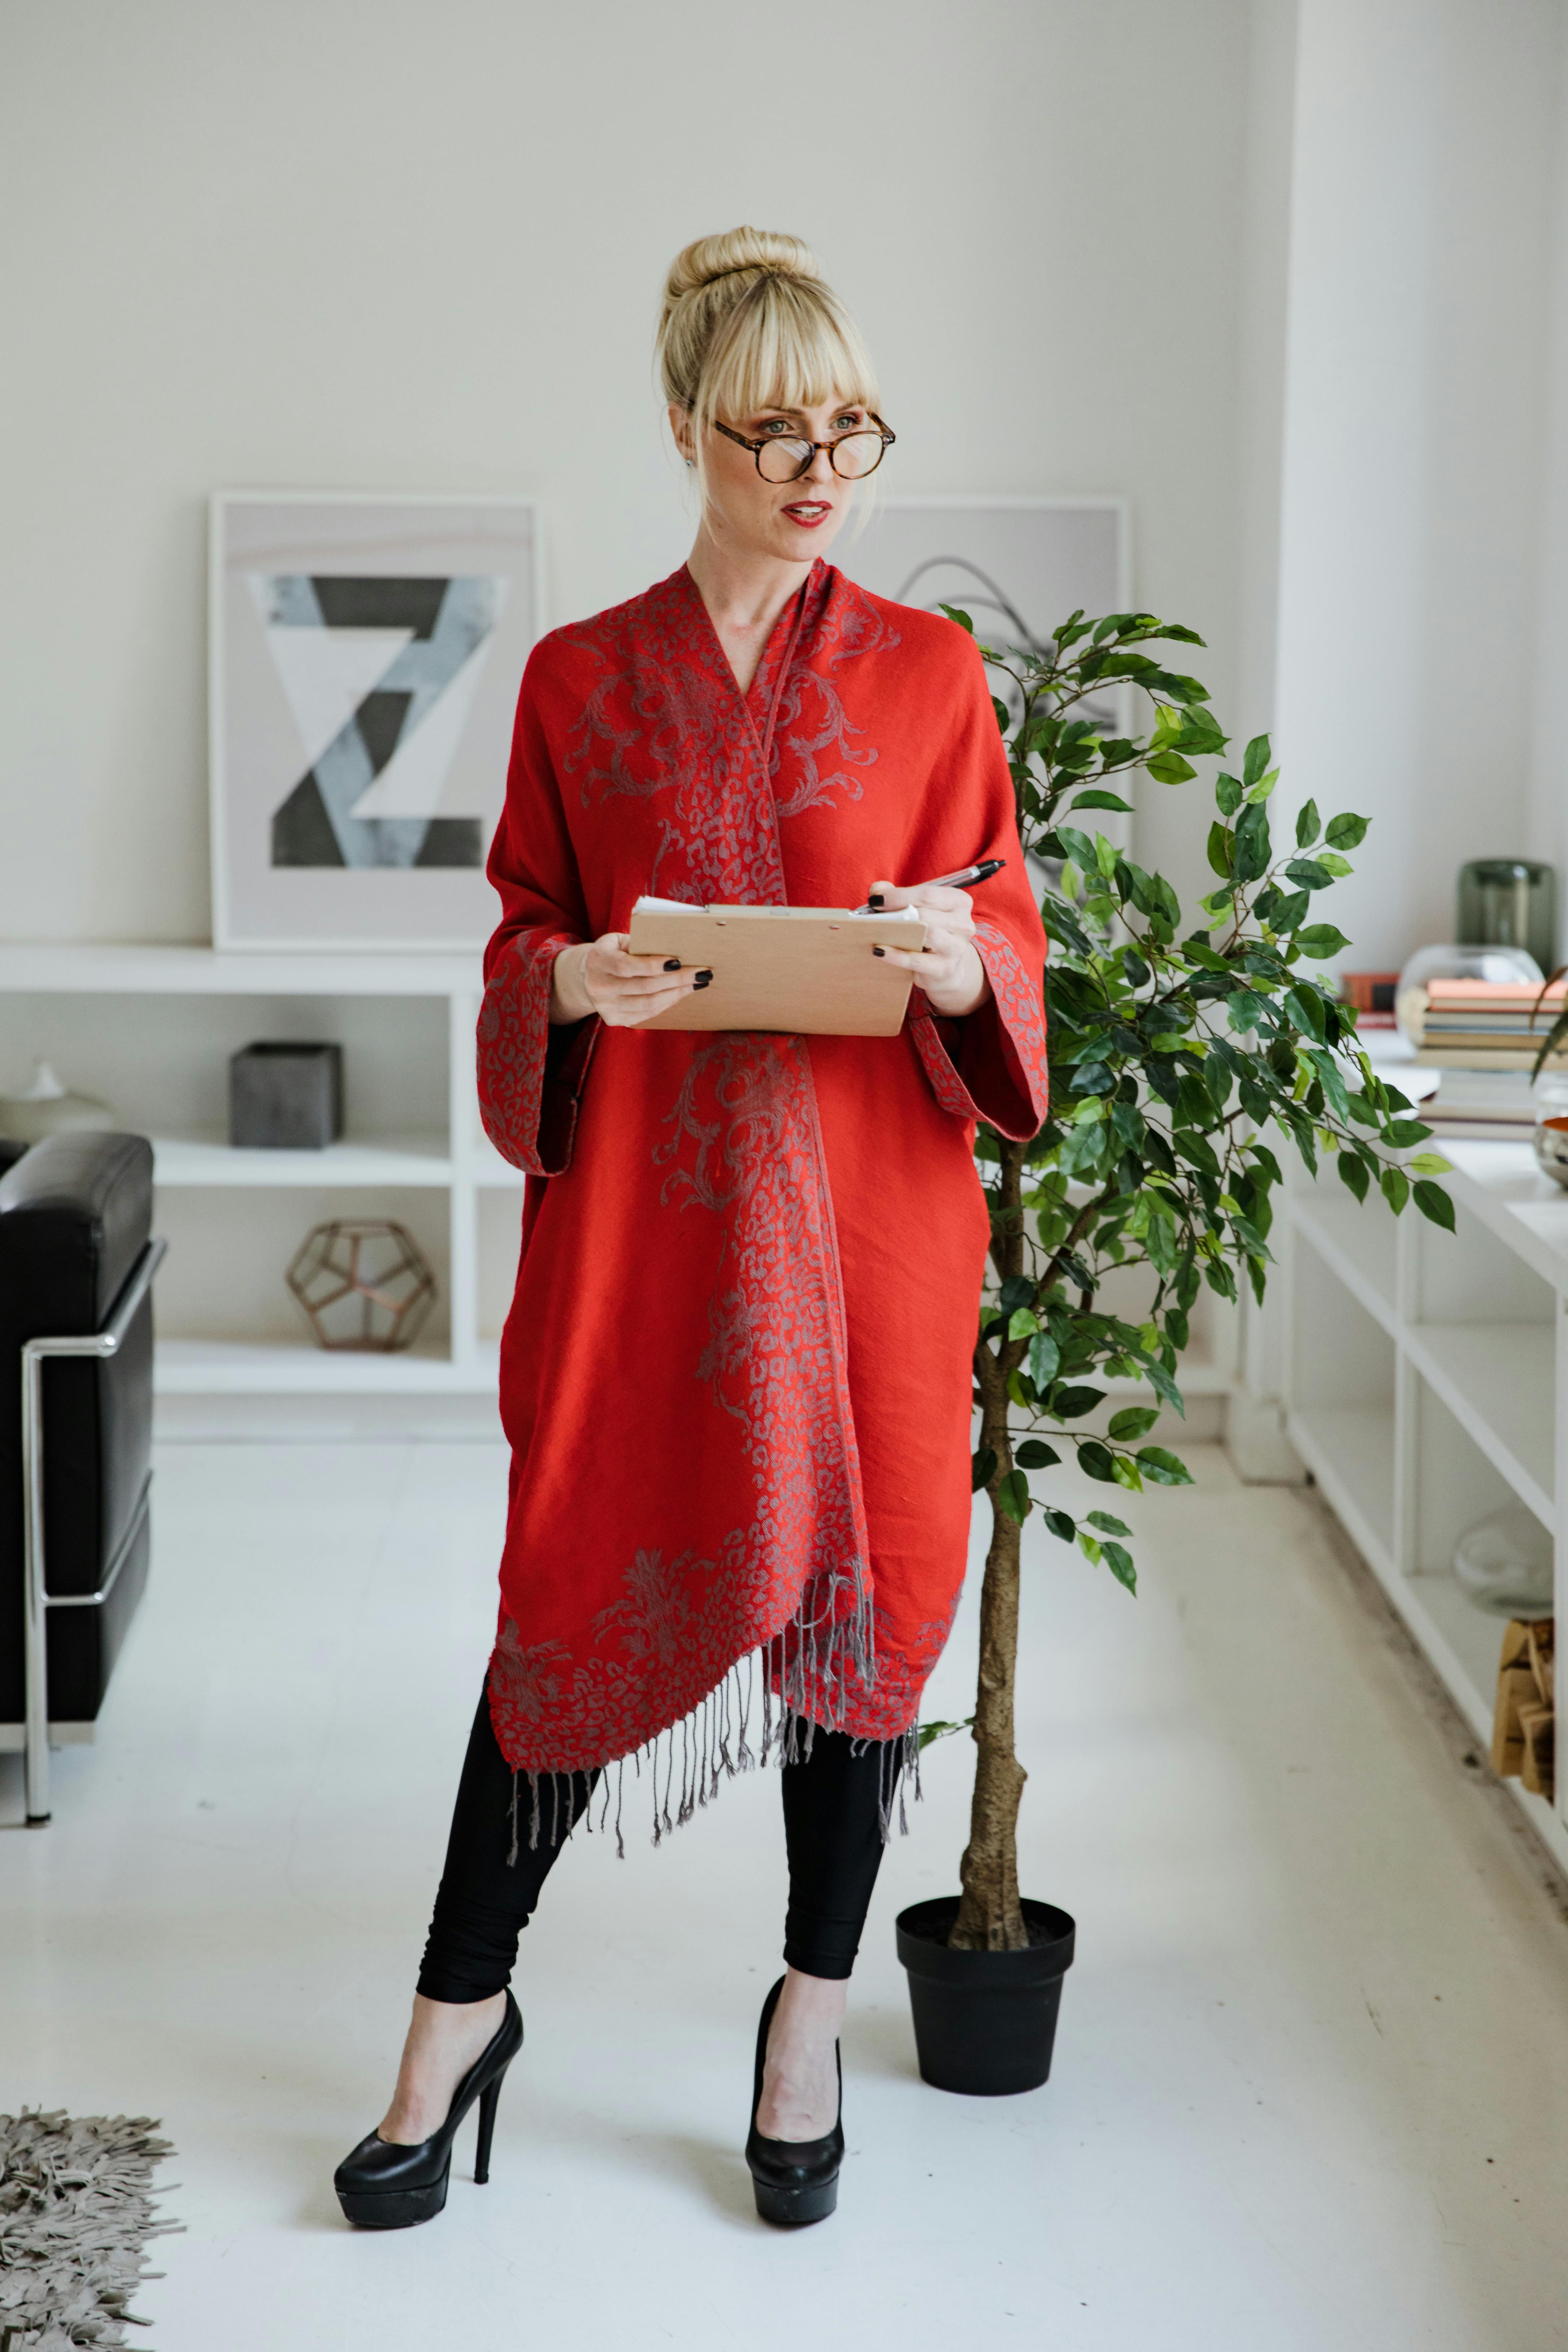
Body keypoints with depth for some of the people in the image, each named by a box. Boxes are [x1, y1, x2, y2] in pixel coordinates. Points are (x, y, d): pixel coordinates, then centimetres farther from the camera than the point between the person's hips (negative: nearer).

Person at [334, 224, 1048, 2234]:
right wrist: (572, 986, -13)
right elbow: (521, 937, 9)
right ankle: (461, 2015, 19)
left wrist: (966, 963, -16)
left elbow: (1007, 926, 7)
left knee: (858, 1582, 6)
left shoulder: (928, 673, 5)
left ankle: (811, 2018, 25)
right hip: (639, 1201, 0)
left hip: (866, 1203, 1)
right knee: (580, 1590, 1)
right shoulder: (580, 678, 6)